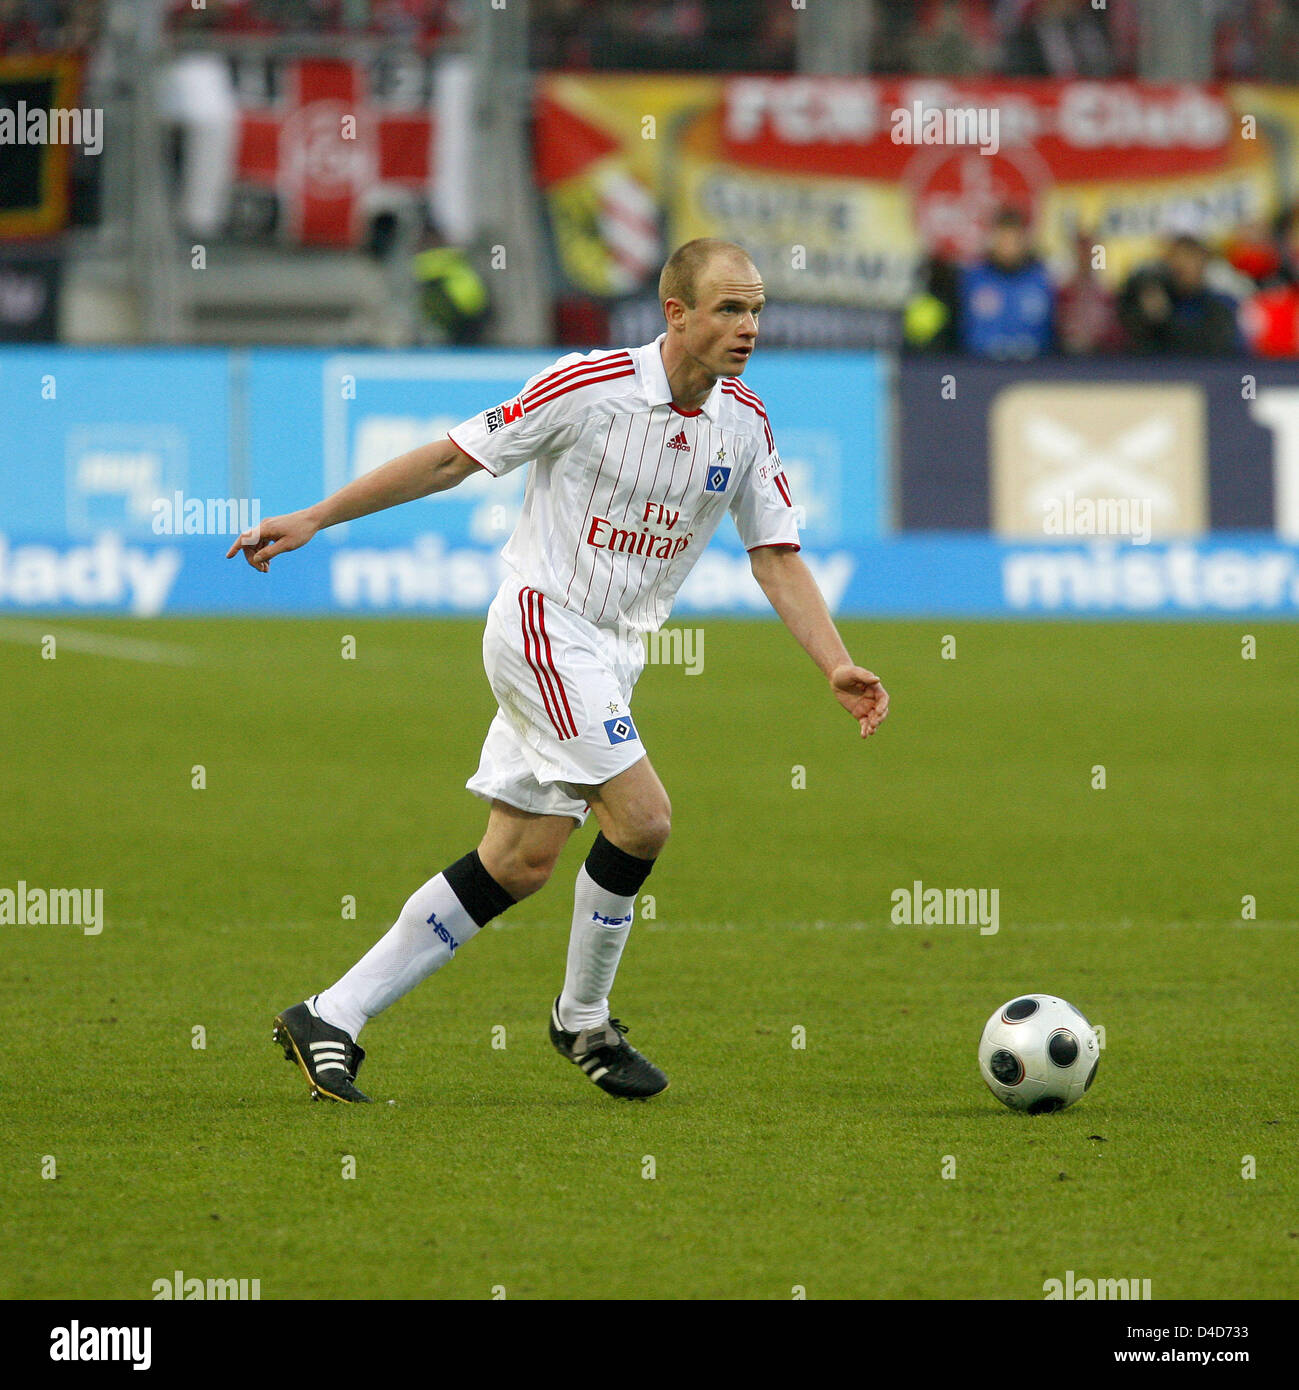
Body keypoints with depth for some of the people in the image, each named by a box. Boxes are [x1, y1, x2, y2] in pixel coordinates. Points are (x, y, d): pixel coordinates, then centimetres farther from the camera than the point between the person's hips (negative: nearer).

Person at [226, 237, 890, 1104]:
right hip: (543, 624, -7)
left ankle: (332, 1019, 9)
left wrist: (839, 667, -8)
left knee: (522, 862, 3)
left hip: (612, 655, 7)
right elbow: (455, 457, -10)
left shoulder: (745, 421, 1)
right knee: (642, 818, -18)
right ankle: (584, 1021, 5)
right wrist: (314, 519, -8)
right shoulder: (590, 386, -17)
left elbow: (778, 558, 6)